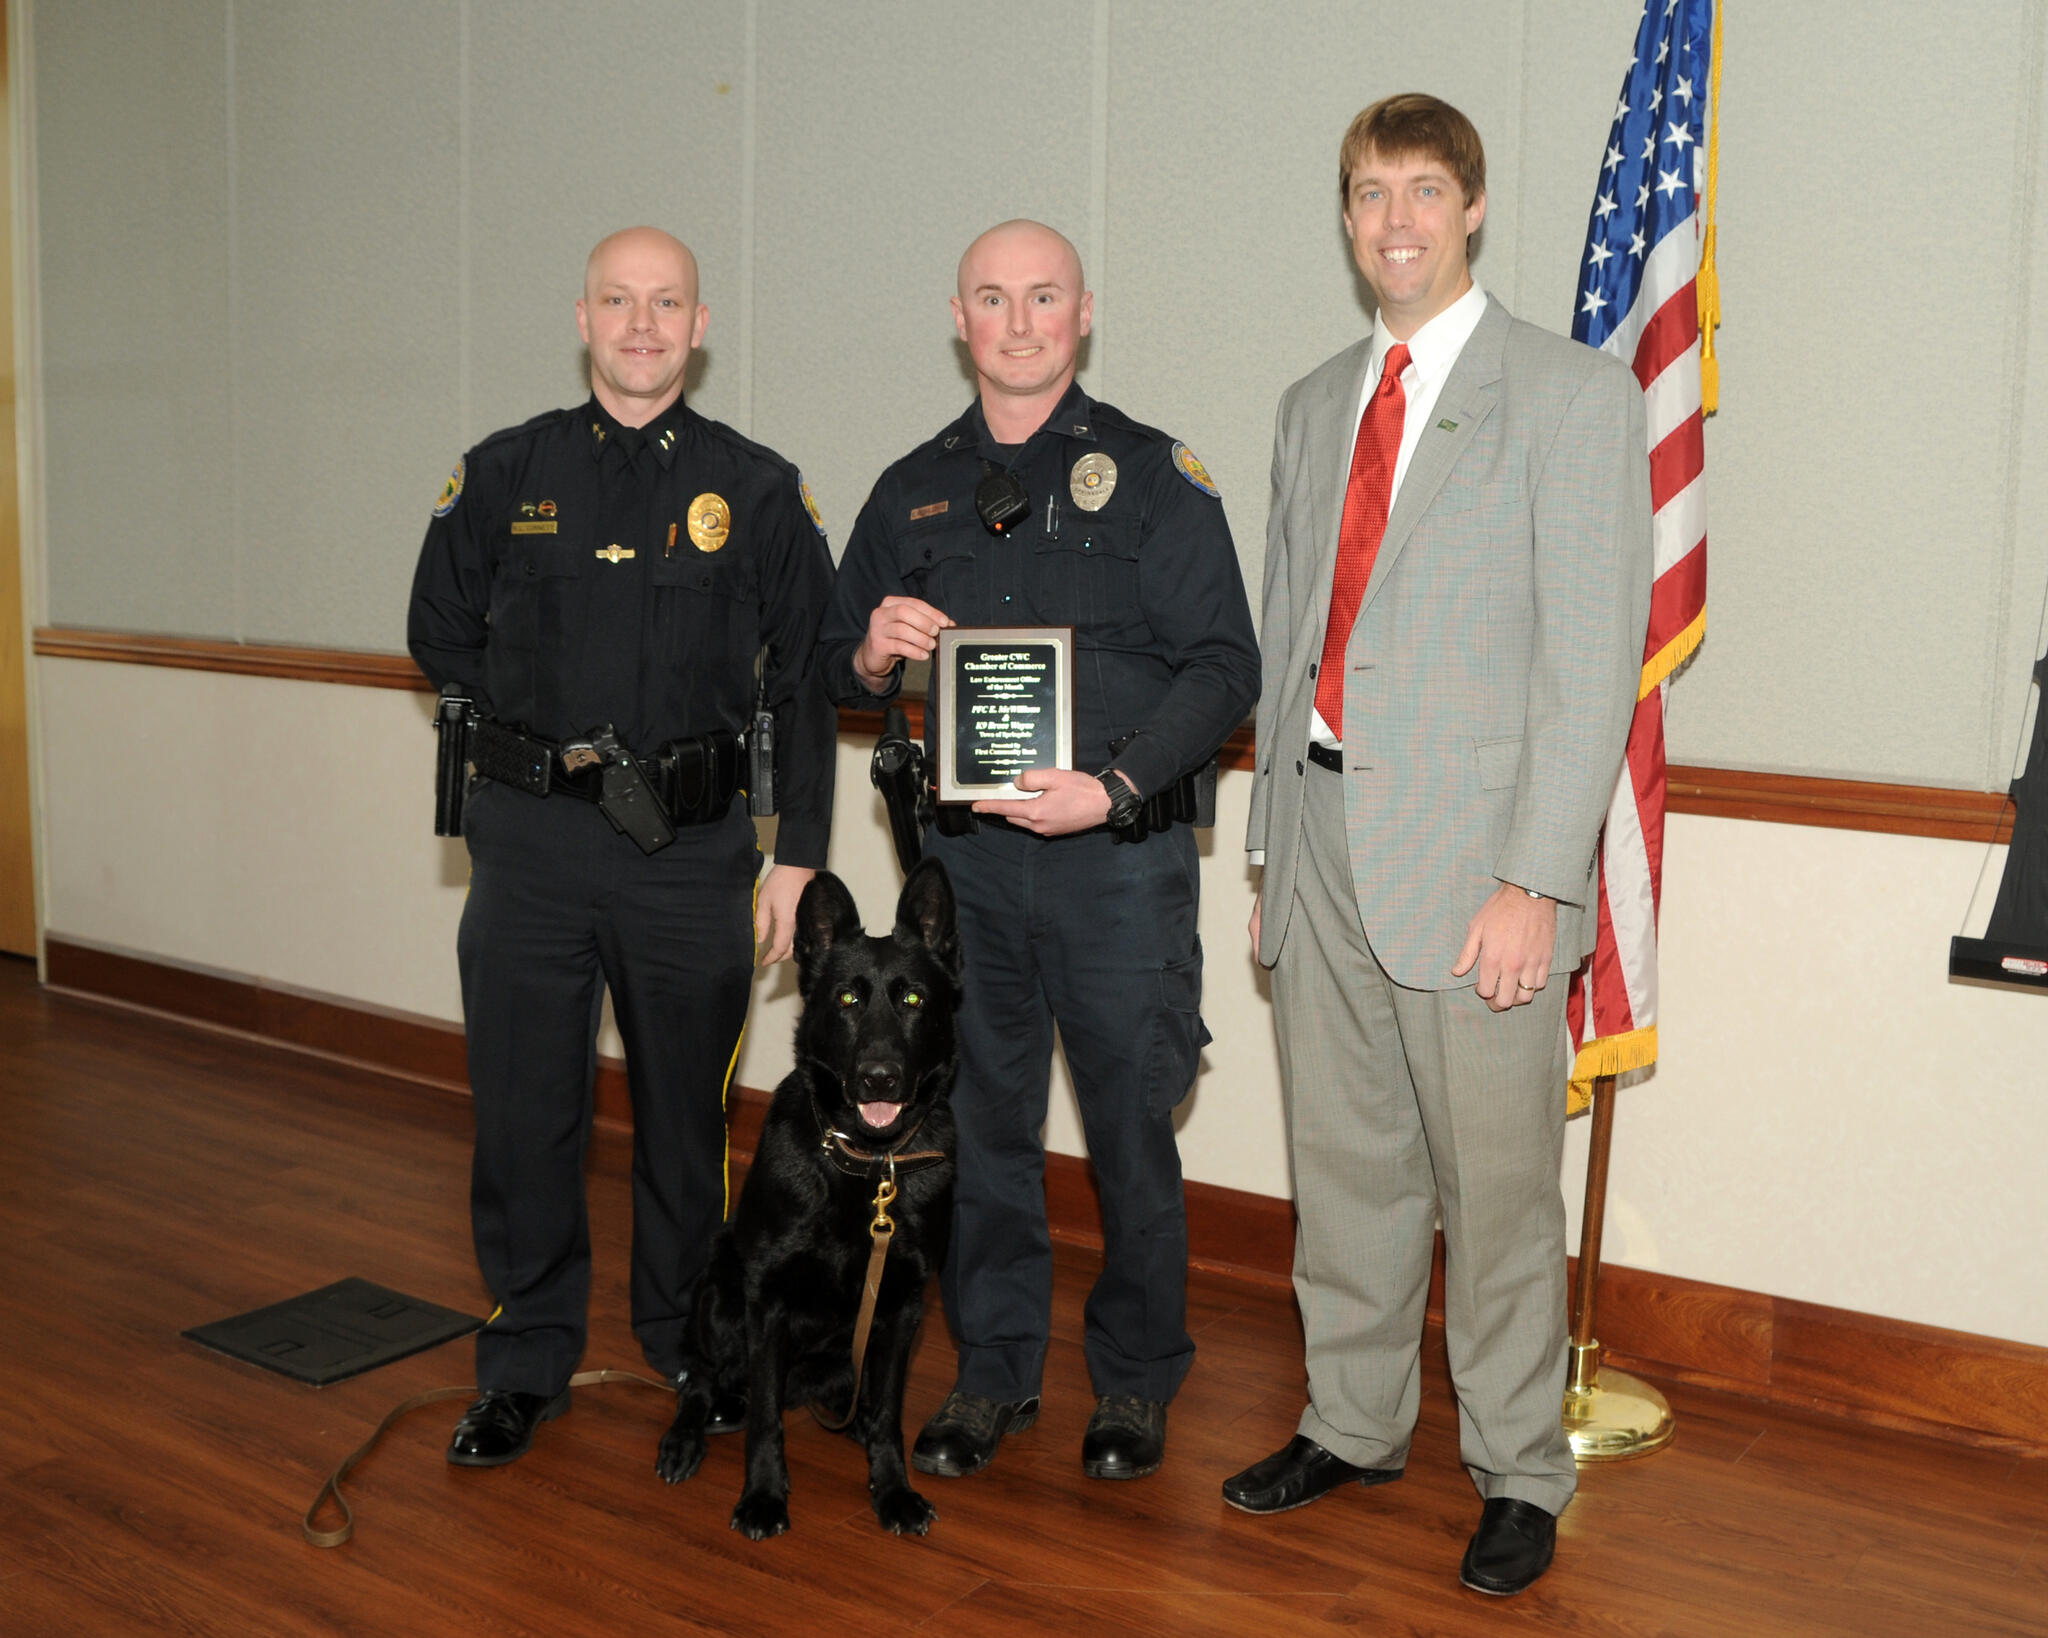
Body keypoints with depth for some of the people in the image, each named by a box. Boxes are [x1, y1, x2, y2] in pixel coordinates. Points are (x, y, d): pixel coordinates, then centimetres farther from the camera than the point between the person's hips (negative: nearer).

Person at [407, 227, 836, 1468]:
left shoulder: (758, 490, 3)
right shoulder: (506, 474, 6)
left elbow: (807, 686, 3)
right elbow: (441, 635, 17)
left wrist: (799, 857, -1)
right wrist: (551, 729, 6)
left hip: (691, 848, -1)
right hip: (531, 840, 1)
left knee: (687, 1108, 10)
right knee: (524, 1108, 5)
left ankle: (691, 1342, 29)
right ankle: (529, 1362, 21)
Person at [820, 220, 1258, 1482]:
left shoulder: (1153, 475, 1)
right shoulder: (914, 491, 13)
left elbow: (1224, 667, -6)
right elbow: (843, 661, 18)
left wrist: (1116, 784, -19)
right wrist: (872, 656, -6)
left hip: (1118, 856, -3)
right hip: (963, 855, 4)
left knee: (1132, 1129, 3)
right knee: (978, 1120, 10)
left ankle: (1136, 1383, 22)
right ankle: (995, 1371, 26)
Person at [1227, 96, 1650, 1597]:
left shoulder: (1573, 393, -3)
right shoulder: (1316, 404, 16)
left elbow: (1594, 654, -10)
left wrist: (1536, 879, -16)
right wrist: (1273, 848, 14)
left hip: (1475, 853, -5)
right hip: (1324, 834, 6)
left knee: (1497, 1187, 3)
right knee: (1346, 1165, 15)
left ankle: (1519, 1476, 20)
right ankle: (1355, 1427, 32)